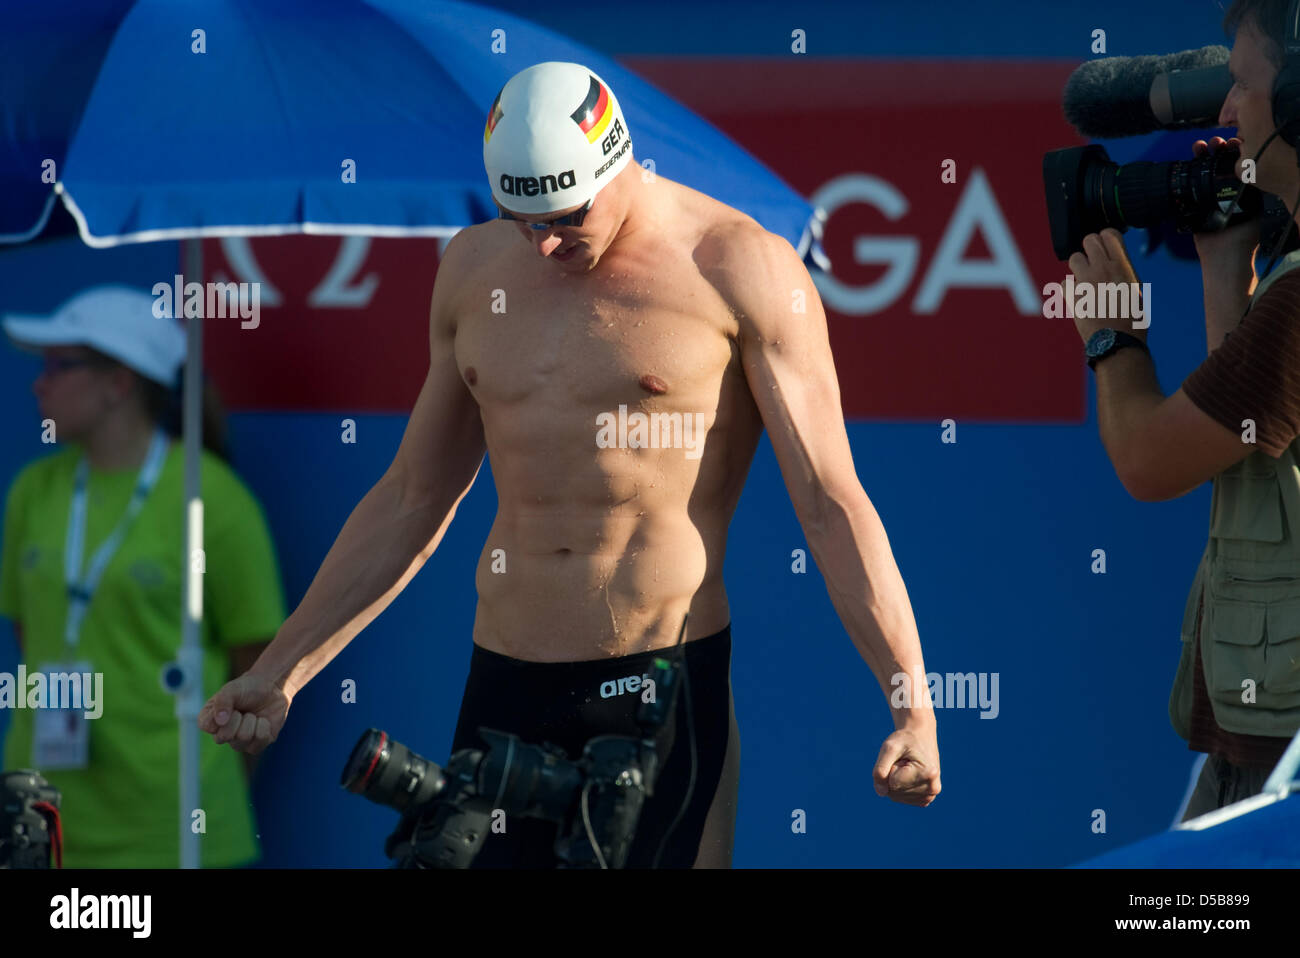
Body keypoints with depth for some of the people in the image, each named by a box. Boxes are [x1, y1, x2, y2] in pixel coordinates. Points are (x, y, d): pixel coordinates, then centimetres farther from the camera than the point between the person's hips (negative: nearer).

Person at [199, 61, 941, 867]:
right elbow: (413, 501, 19)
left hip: (664, 687, -5)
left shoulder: (740, 271, -5)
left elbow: (831, 504, -6)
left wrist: (913, 701, -15)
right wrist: (280, 672, 18)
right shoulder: (475, 270, 10)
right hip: (502, 690, 5)